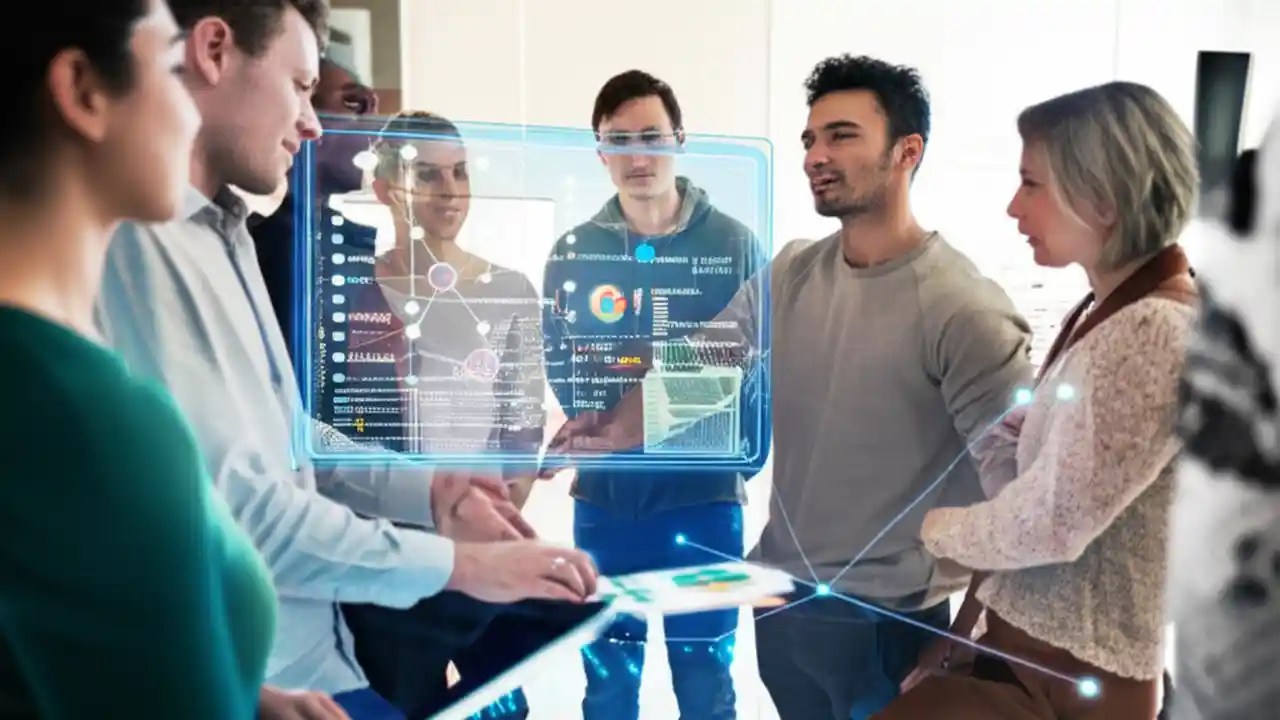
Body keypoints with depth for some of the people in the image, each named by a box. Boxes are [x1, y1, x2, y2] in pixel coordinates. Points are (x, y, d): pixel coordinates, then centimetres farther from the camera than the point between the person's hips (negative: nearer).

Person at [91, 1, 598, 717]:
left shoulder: (221, 229, 12)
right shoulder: (132, 236, -21)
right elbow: (226, 500, -25)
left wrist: (426, 490, 6)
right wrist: (458, 563, -17)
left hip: (308, 643, 9)